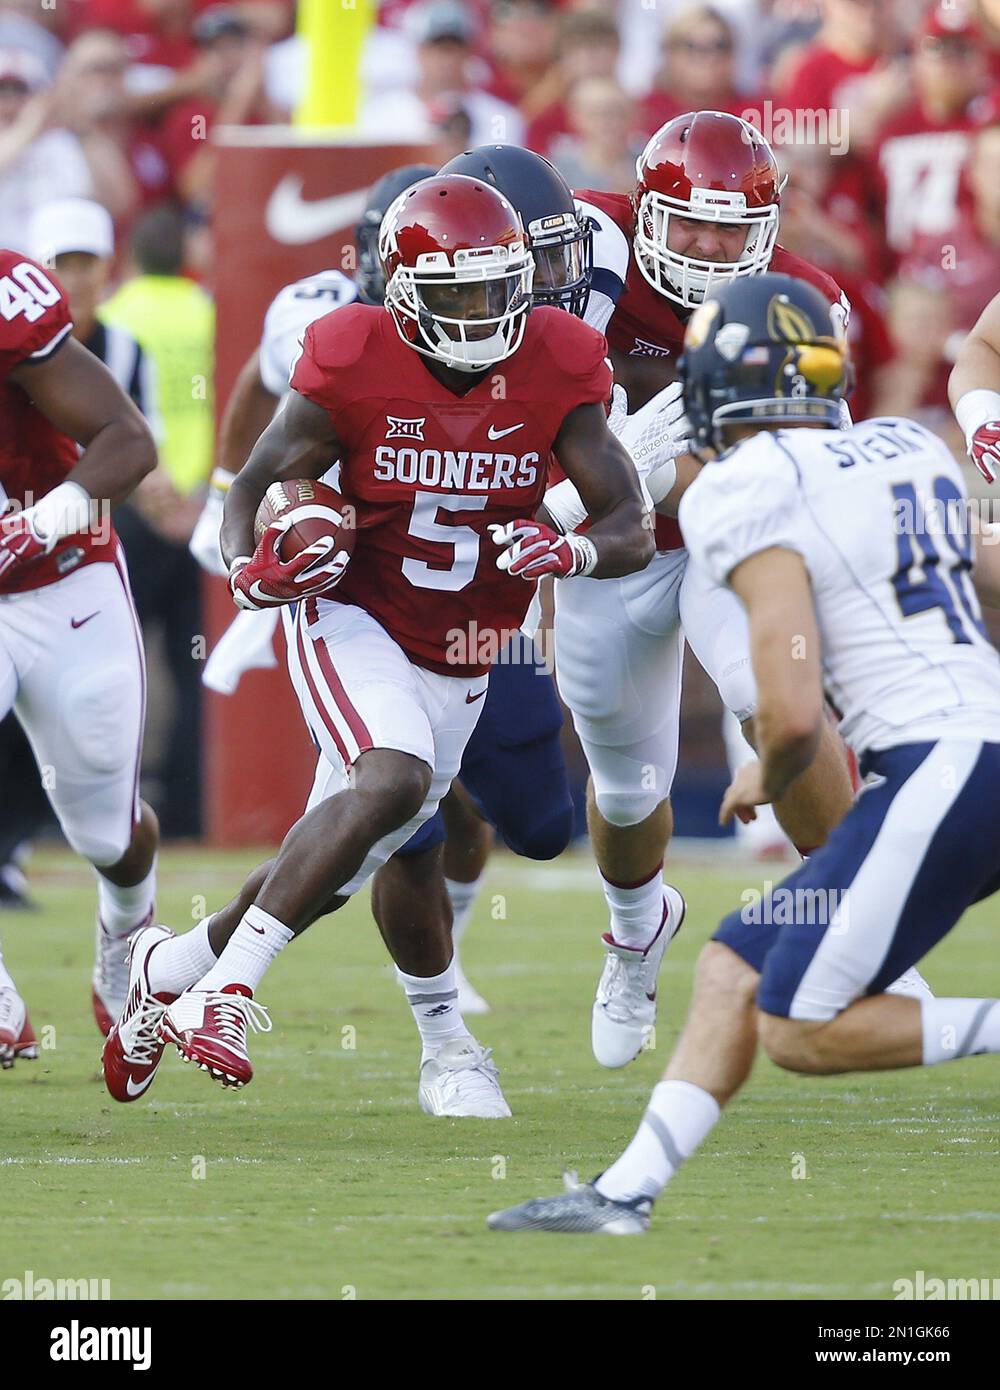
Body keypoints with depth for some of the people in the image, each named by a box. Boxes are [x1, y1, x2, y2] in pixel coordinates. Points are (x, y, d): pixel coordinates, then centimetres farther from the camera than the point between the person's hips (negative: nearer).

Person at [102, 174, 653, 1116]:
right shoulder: (355, 366, -15)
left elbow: (632, 534, -10)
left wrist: (569, 552, -33)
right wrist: (250, 569, -28)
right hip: (355, 623, -4)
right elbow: (258, 483, -6)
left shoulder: (555, 374, -9)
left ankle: (172, 967, 33)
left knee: (336, 866, 10)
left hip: (458, 663, 4)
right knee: (395, 782, -31)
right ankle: (227, 988, -25)